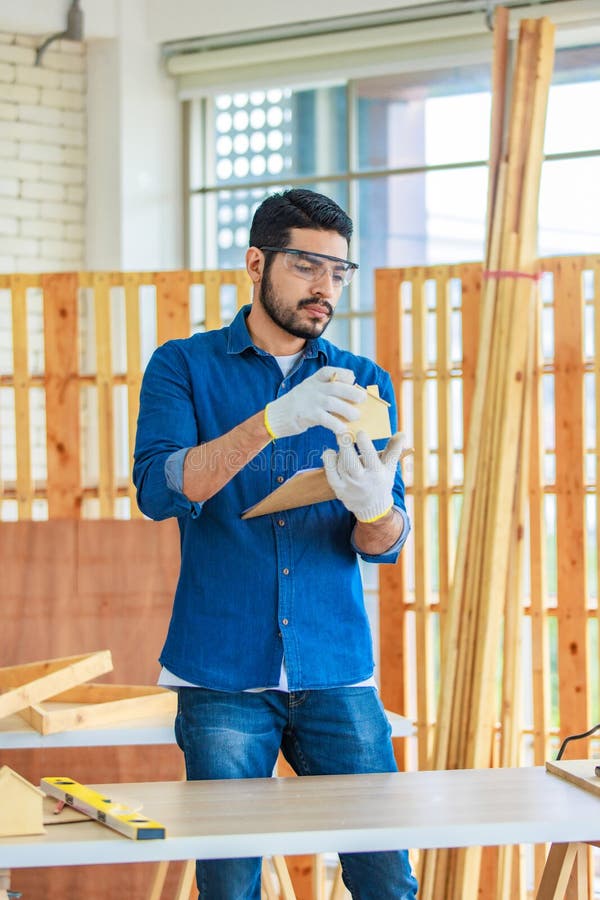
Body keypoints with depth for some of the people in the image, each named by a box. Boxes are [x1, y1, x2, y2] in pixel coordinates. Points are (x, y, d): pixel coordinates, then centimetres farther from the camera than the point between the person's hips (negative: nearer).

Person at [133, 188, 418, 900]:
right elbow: (158, 489, -14)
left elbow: (385, 544, 4)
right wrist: (273, 421, -26)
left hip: (337, 671, 2)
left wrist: (374, 509, -21)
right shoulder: (184, 366, 4)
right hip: (222, 676, -2)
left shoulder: (363, 384, 11)